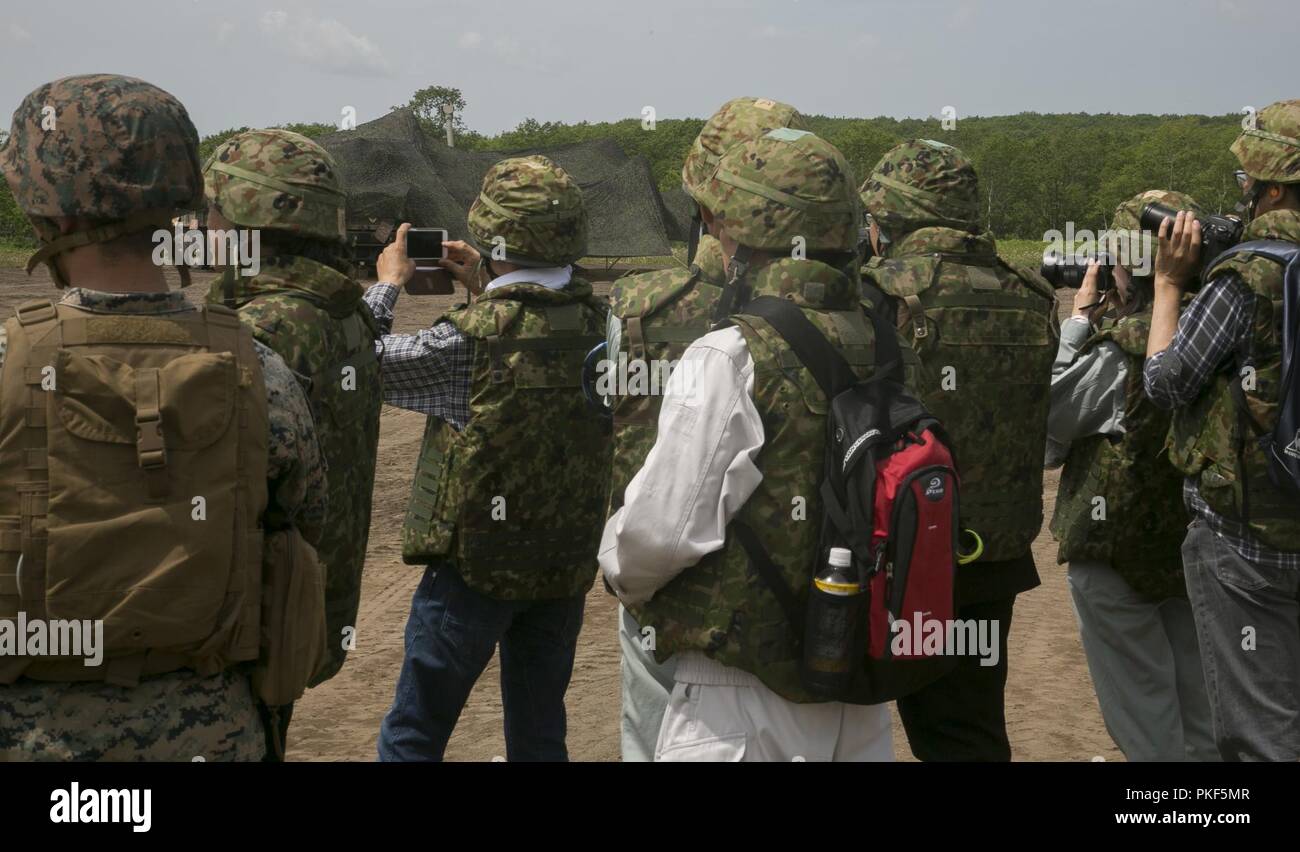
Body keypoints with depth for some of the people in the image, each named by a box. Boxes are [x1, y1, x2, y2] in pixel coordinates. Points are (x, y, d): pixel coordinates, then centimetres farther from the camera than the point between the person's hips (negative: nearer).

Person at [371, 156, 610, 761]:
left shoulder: (471, 339, -21)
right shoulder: (596, 326, -5)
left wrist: (388, 284, 7)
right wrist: (484, 290, 16)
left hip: (477, 565, -5)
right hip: (567, 570, 5)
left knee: (412, 735, 10)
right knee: (540, 737, 17)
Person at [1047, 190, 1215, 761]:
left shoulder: (1120, 350, -21)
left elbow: (1046, 422, -11)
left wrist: (1078, 321, -6)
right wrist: (1105, 321, 3)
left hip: (1118, 556, -6)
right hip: (1196, 545, 6)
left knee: (1144, 726, 5)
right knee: (1203, 723, 18)